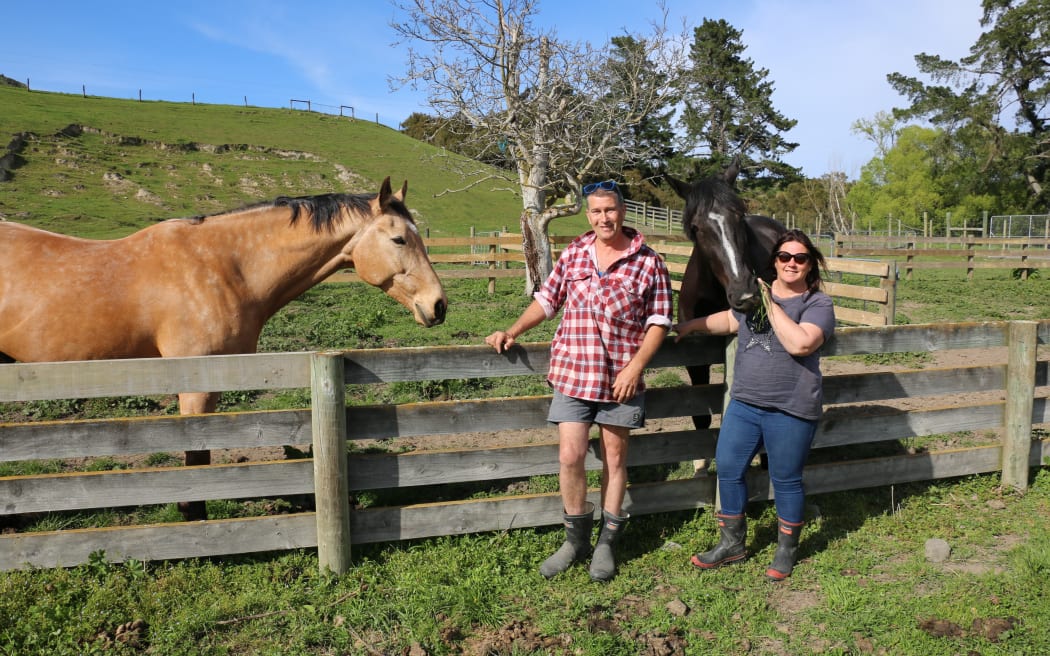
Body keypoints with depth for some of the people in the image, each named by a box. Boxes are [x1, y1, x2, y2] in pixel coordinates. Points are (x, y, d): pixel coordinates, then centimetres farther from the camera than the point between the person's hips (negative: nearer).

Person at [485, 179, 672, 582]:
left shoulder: (648, 262, -4)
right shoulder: (573, 254, 5)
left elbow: (658, 322, -3)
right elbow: (547, 299, 12)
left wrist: (635, 367, -13)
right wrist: (512, 332, 0)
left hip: (621, 378, -1)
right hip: (572, 372, 2)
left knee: (614, 458, 11)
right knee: (570, 457, -1)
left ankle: (607, 544, 27)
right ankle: (576, 540, 21)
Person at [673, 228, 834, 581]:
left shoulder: (818, 304, -7)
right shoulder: (755, 292, 10)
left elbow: (801, 343, -26)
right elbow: (731, 320, 29)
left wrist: (770, 305, -20)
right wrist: (691, 325, 34)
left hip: (789, 410, -6)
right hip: (744, 403, 6)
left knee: (785, 480, 6)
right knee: (728, 469, 9)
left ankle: (786, 549, 29)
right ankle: (732, 543, 28)